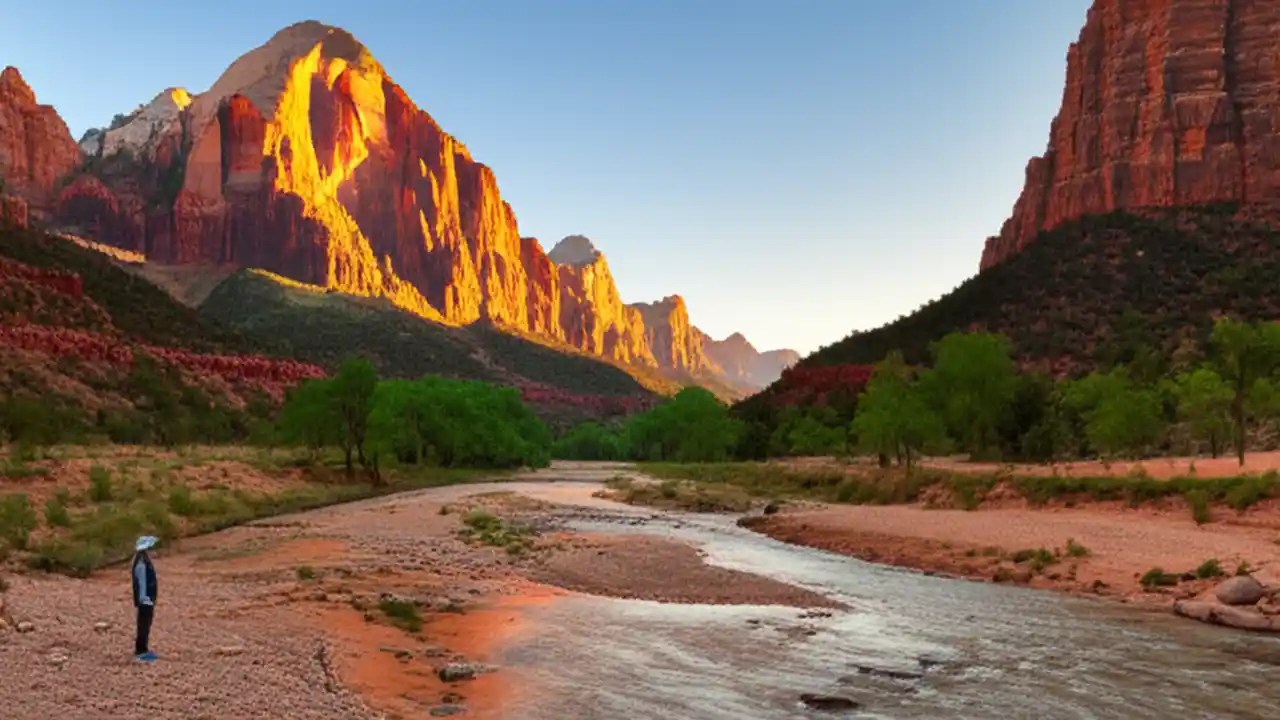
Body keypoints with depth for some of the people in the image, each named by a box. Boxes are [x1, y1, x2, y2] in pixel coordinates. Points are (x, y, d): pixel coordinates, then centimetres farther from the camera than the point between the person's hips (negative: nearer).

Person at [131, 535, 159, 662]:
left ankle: (143, 649, 23)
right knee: (144, 625, -3)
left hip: (148, 599, 10)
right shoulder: (141, 564, -21)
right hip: (145, 601, -10)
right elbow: (142, 583, -22)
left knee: (146, 625, 15)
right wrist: (144, 599, -20)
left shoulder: (145, 561, 10)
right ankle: (141, 651, 4)